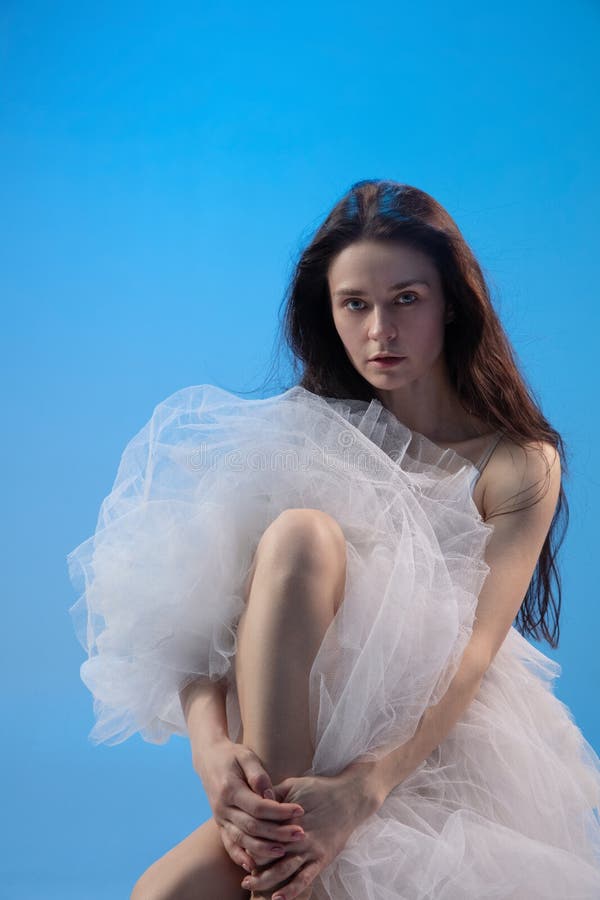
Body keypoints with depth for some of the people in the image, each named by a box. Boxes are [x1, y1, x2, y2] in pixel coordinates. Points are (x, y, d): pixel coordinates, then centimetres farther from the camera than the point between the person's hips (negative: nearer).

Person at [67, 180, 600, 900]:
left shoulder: (520, 463, -4)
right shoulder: (303, 427, 0)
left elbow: (472, 650, -17)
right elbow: (200, 591, -11)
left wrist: (362, 788, -34)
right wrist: (212, 743, -31)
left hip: (437, 738, -3)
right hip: (289, 714, 3)